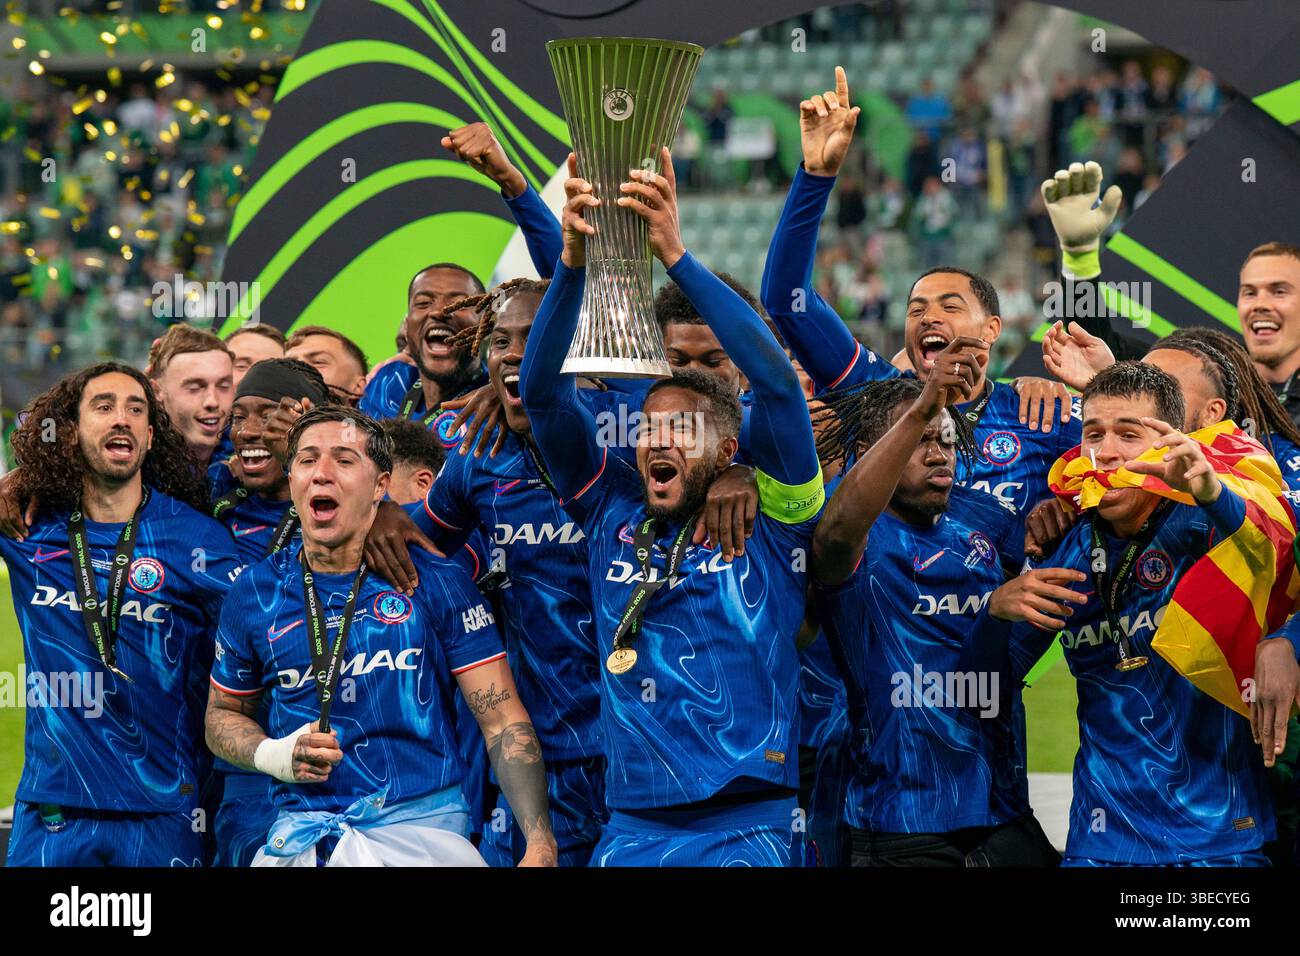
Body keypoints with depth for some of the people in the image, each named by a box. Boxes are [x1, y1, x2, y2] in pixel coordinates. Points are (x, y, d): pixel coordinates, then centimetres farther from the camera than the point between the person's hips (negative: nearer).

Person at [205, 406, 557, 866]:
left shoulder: (436, 582, 0)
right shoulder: (254, 594, 7)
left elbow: (504, 722, -2)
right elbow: (223, 712, 21)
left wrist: (540, 847, -14)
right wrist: (271, 755, -3)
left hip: (423, 824, -2)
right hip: (301, 834, 2)